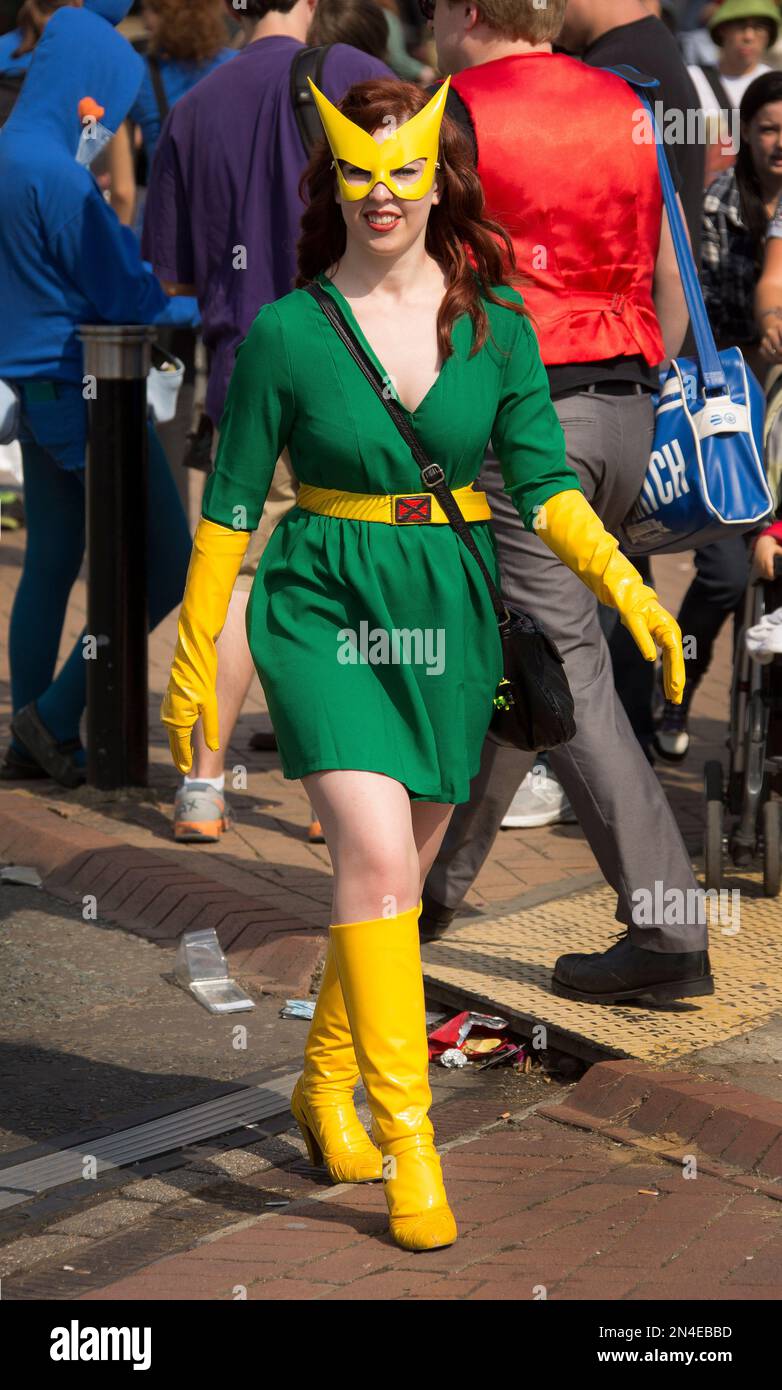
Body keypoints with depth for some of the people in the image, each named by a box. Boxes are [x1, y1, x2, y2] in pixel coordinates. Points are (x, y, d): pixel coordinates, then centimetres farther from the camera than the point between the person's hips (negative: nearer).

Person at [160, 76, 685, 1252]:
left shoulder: (495, 320, 2)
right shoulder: (287, 334, -5)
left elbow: (545, 480, 2)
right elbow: (231, 503, 2)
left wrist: (625, 584, -13)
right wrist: (193, 658, 4)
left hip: (450, 611, 3)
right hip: (325, 606, -3)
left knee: (399, 874, 11)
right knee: (375, 857, -19)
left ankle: (327, 1085, 33)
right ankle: (408, 1142, -16)